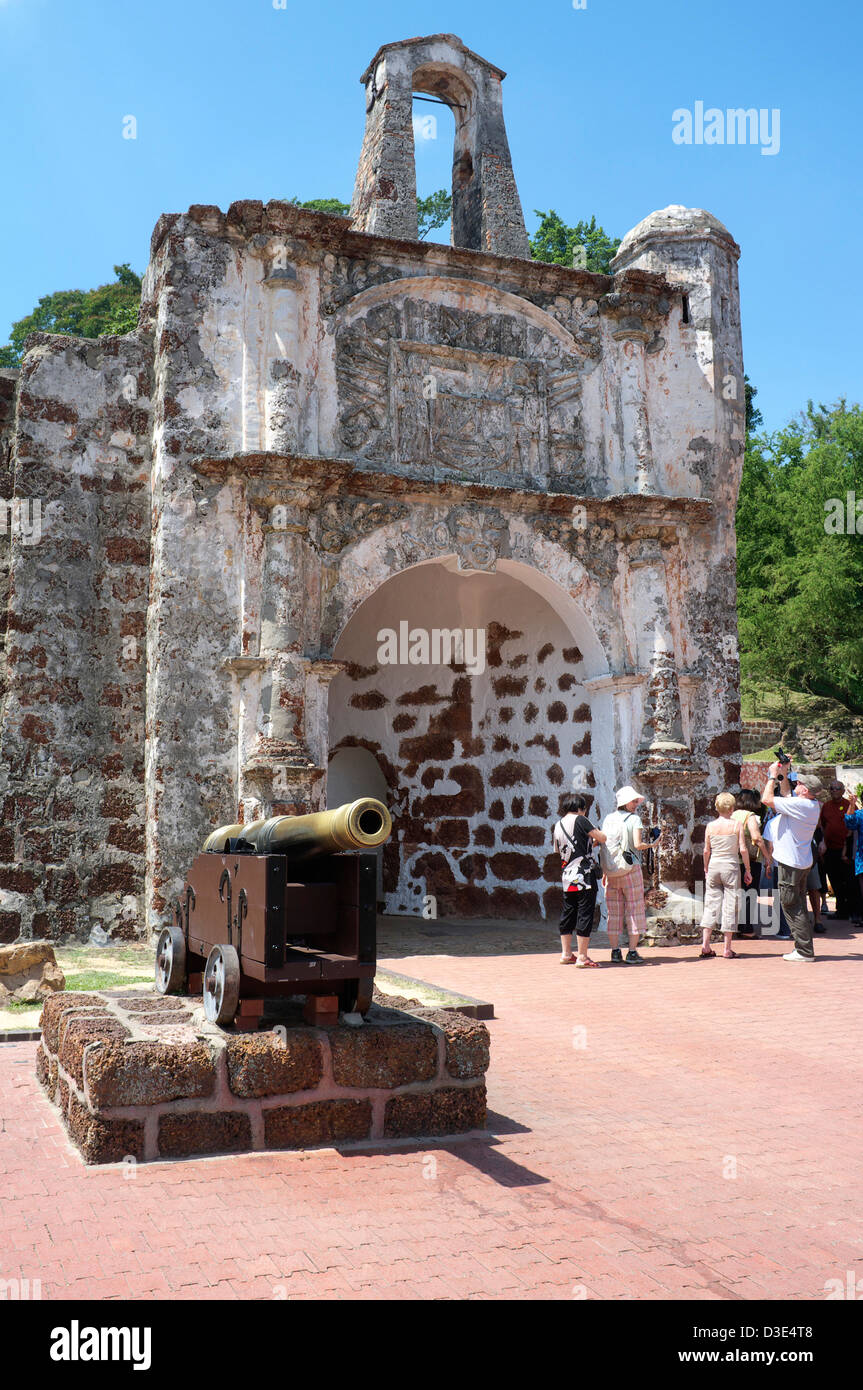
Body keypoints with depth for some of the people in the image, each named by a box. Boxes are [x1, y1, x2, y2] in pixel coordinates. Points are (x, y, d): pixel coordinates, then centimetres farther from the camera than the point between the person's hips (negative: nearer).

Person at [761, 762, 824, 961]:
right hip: (802, 861, 10)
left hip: (791, 863, -10)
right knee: (798, 906, 15)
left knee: (791, 907, -4)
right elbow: (785, 791, 25)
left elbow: (767, 799, -20)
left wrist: (773, 776, -10)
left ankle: (804, 951, -3)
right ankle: (804, 948, 19)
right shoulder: (813, 805, 8)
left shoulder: (799, 804, -21)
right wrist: (781, 775, 16)